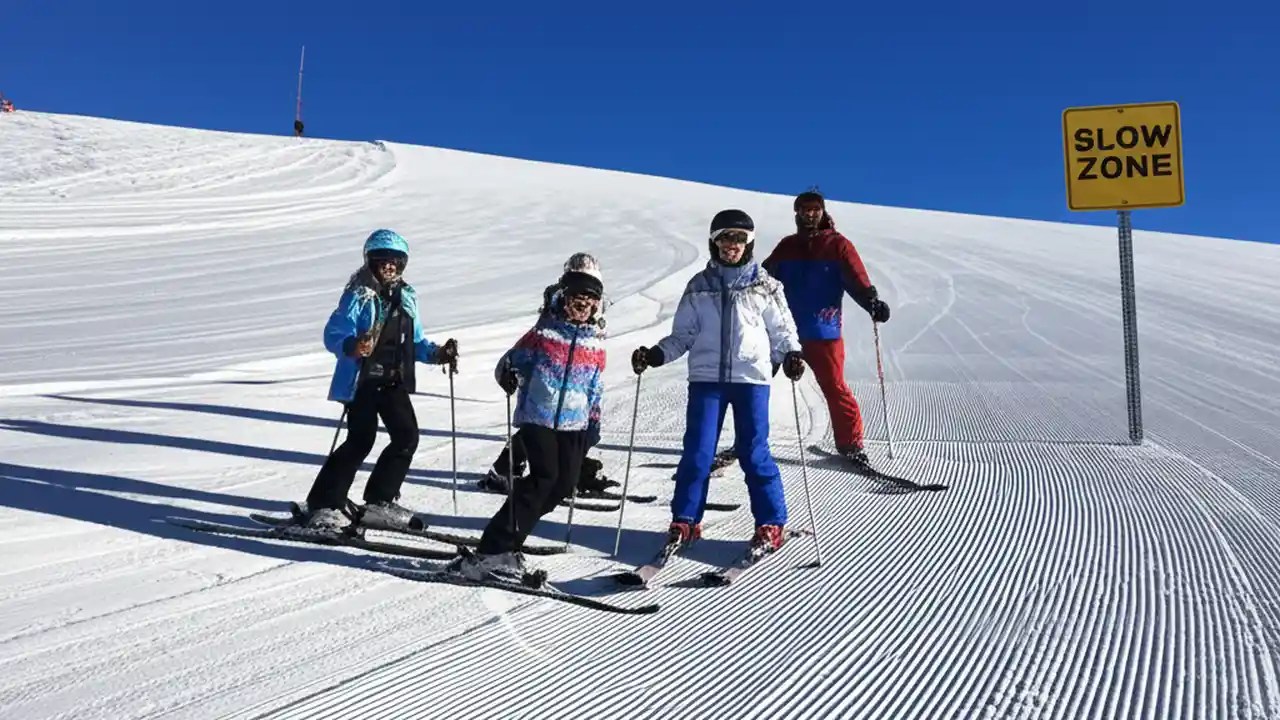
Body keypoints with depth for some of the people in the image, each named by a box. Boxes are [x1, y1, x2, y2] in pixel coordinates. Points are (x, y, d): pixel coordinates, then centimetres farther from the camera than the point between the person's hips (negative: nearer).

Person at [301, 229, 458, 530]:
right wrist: (351, 347, -35)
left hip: (393, 381, 7)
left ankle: (379, 502, 17)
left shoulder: (406, 297, 12)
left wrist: (437, 353, 3)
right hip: (361, 380, -6)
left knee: (407, 437, 1)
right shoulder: (358, 295, -8)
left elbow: (414, 342, 19)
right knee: (361, 441, -11)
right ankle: (323, 505, 2)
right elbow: (332, 334, -15)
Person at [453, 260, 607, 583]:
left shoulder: (596, 344, 11)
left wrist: (594, 427, 19)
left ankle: (507, 536, 10)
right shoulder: (543, 332, 0)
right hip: (537, 416, -5)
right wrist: (507, 374, -23)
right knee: (545, 476, -19)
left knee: (564, 485, -4)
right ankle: (493, 550, -14)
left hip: (574, 424, 5)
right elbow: (510, 361, 0)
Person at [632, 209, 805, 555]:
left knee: (754, 452, -1)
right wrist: (655, 354, -4)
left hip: (752, 377, -1)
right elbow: (682, 335, 11)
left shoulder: (765, 286, 7)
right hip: (706, 377, 1)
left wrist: (791, 355, -10)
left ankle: (771, 524, 11)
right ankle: (685, 521, 12)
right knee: (697, 451, 0)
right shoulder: (699, 286, 10)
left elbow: (782, 331, 9)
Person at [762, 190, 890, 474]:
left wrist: (872, 303, -24)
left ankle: (851, 445, 9)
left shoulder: (838, 245, 0)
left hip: (823, 333, -4)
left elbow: (857, 281, -8)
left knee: (836, 389, -5)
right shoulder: (787, 246, 10)